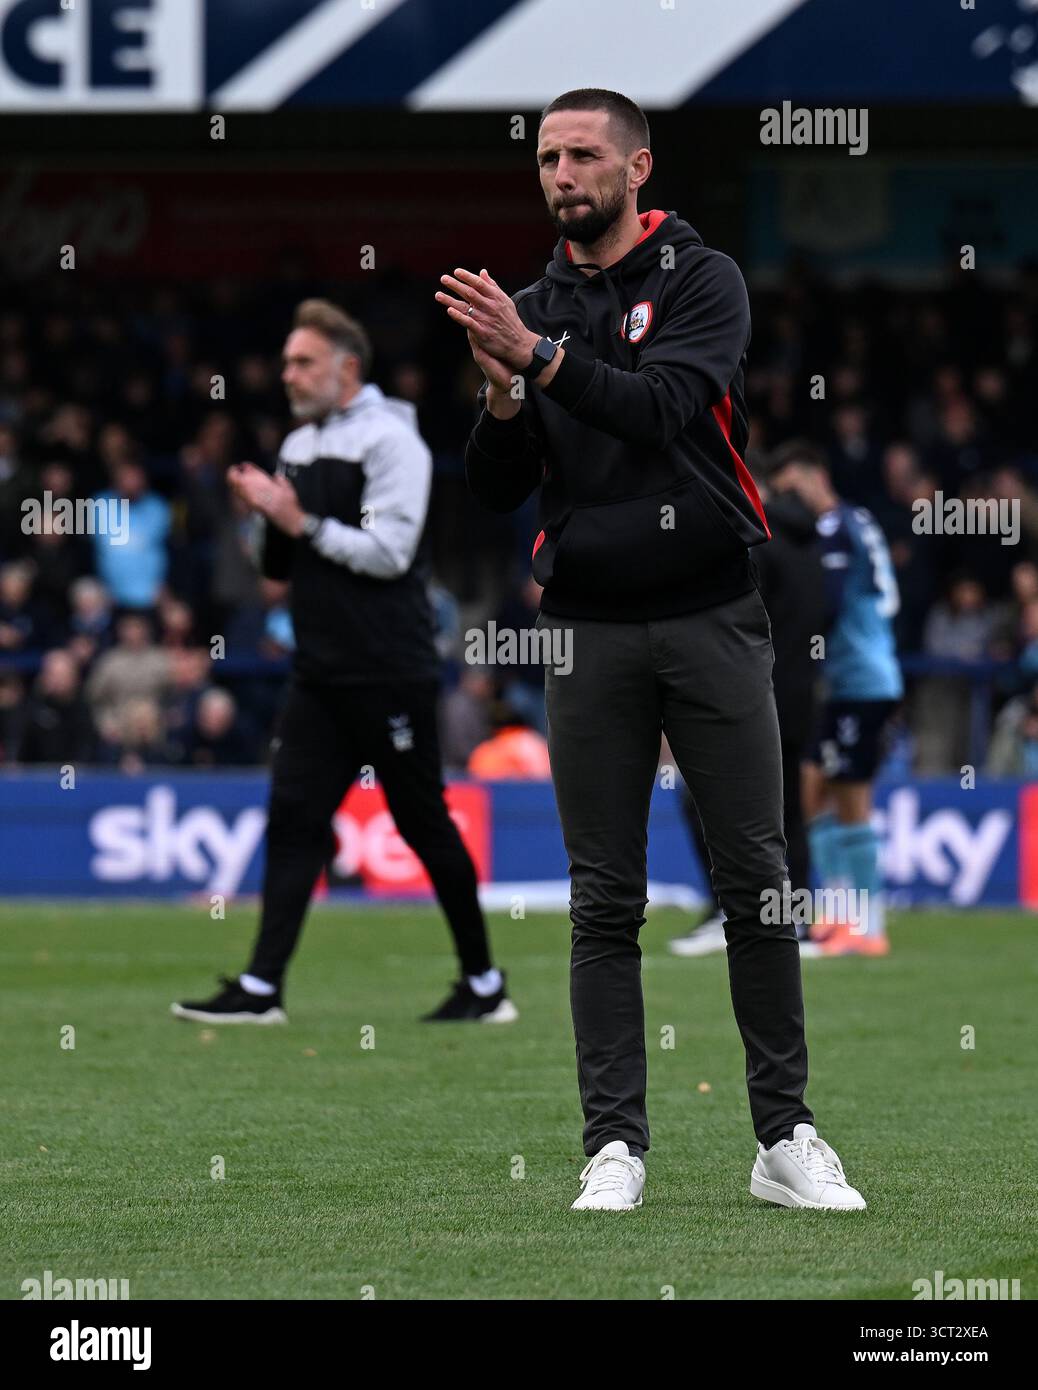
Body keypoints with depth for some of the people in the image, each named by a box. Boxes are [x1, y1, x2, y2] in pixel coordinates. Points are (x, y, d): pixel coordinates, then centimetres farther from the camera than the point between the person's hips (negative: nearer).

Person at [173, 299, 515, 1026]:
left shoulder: (390, 440, -10)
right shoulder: (300, 445, 15)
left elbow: (388, 552, -19)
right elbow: (285, 566, 20)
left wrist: (303, 524, -17)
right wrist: (269, 515, 1)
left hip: (390, 674, -8)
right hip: (321, 673, 8)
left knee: (424, 823, -1)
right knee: (294, 818, -1)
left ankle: (485, 984, 10)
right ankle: (261, 987, -5)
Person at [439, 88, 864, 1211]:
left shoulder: (702, 280, 0)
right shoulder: (531, 309, 11)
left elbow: (666, 407, -18)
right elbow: (495, 491, 7)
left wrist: (540, 357, -26)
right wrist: (503, 395, -12)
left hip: (711, 619, -3)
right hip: (589, 630, 3)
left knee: (758, 883, -2)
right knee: (604, 899, 1)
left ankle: (785, 1137, 4)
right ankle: (614, 1144, 4)